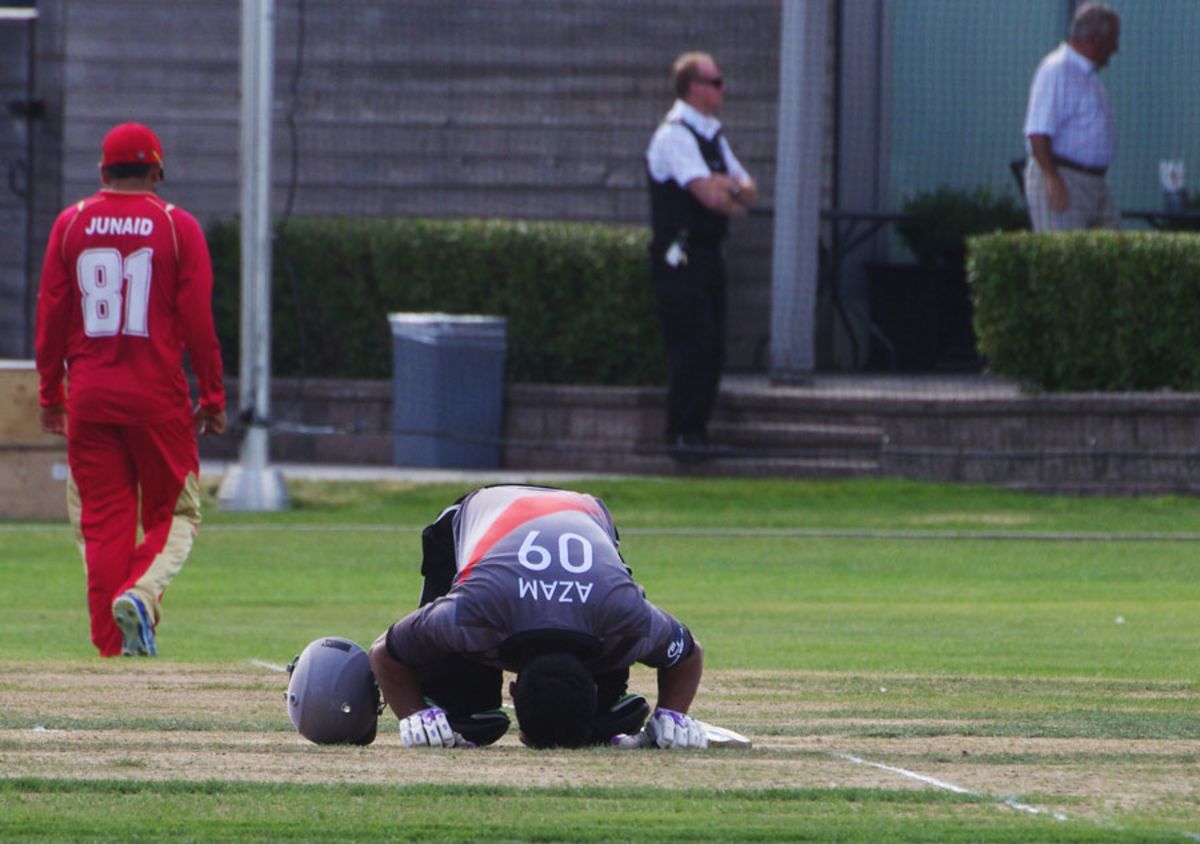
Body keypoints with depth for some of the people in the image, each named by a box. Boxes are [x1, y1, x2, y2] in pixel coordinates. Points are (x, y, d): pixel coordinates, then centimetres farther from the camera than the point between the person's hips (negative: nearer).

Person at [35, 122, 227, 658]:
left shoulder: (71, 223, 4)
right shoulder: (177, 226, -2)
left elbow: (50, 314, 4)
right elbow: (198, 321, -4)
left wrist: (50, 393, 12)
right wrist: (213, 397, 3)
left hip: (89, 397, 2)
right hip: (158, 399, -2)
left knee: (102, 522, 6)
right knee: (174, 514, 9)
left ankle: (113, 647, 2)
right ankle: (140, 594, -19)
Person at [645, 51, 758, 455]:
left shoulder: (713, 136, 18)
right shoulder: (674, 135, -12)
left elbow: (749, 192, 19)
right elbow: (709, 195, -21)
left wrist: (731, 186, -4)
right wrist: (734, 200, 1)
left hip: (707, 253, 9)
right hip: (680, 257, -9)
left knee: (713, 347, 7)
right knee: (693, 346, -12)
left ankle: (696, 432, 11)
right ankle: (681, 434, -9)